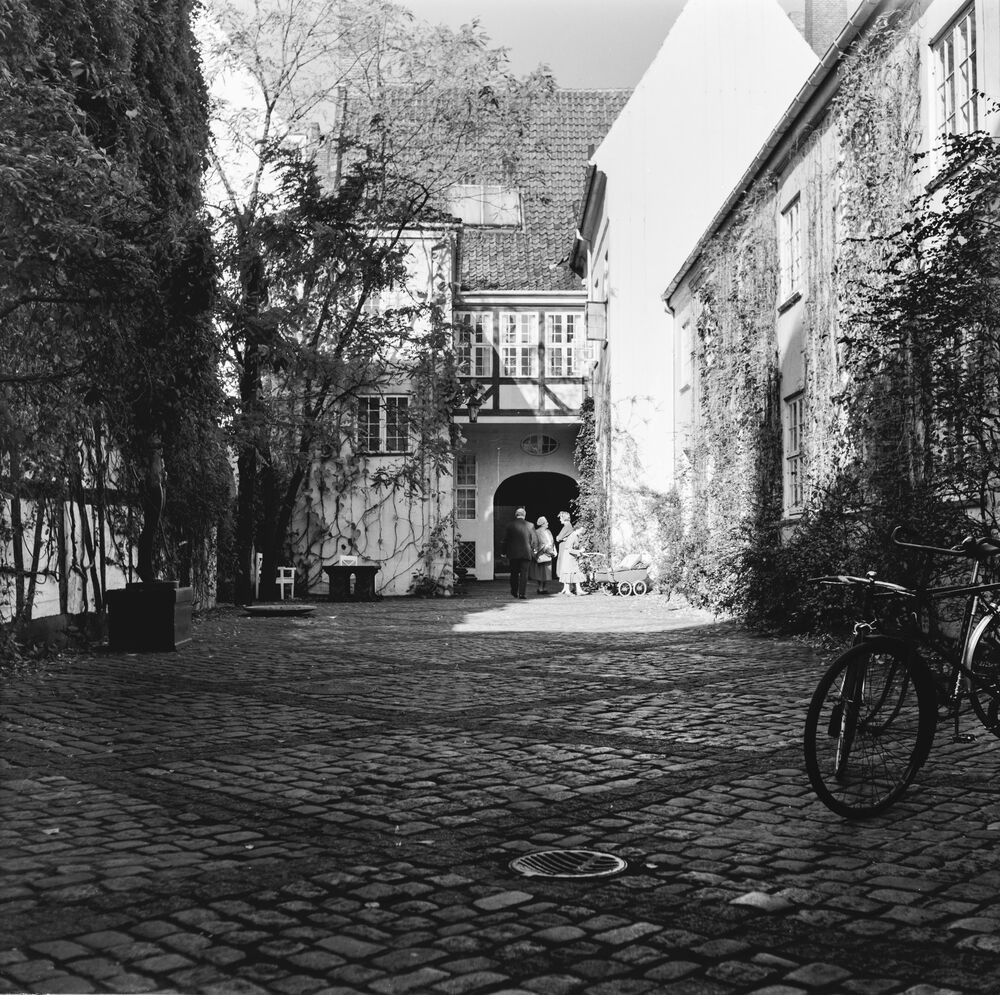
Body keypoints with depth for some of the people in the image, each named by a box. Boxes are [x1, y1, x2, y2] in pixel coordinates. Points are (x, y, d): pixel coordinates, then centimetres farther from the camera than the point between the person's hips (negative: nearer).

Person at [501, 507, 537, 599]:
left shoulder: (510, 526, -2)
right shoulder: (529, 526, -3)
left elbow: (505, 540, 1)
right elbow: (534, 540, 3)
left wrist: (503, 552, 11)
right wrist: (535, 550, 20)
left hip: (513, 554, 1)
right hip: (526, 553, -1)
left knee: (514, 573, 14)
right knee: (524, 574, 2)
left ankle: (514, 592, 23)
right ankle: (522, 594, -3)